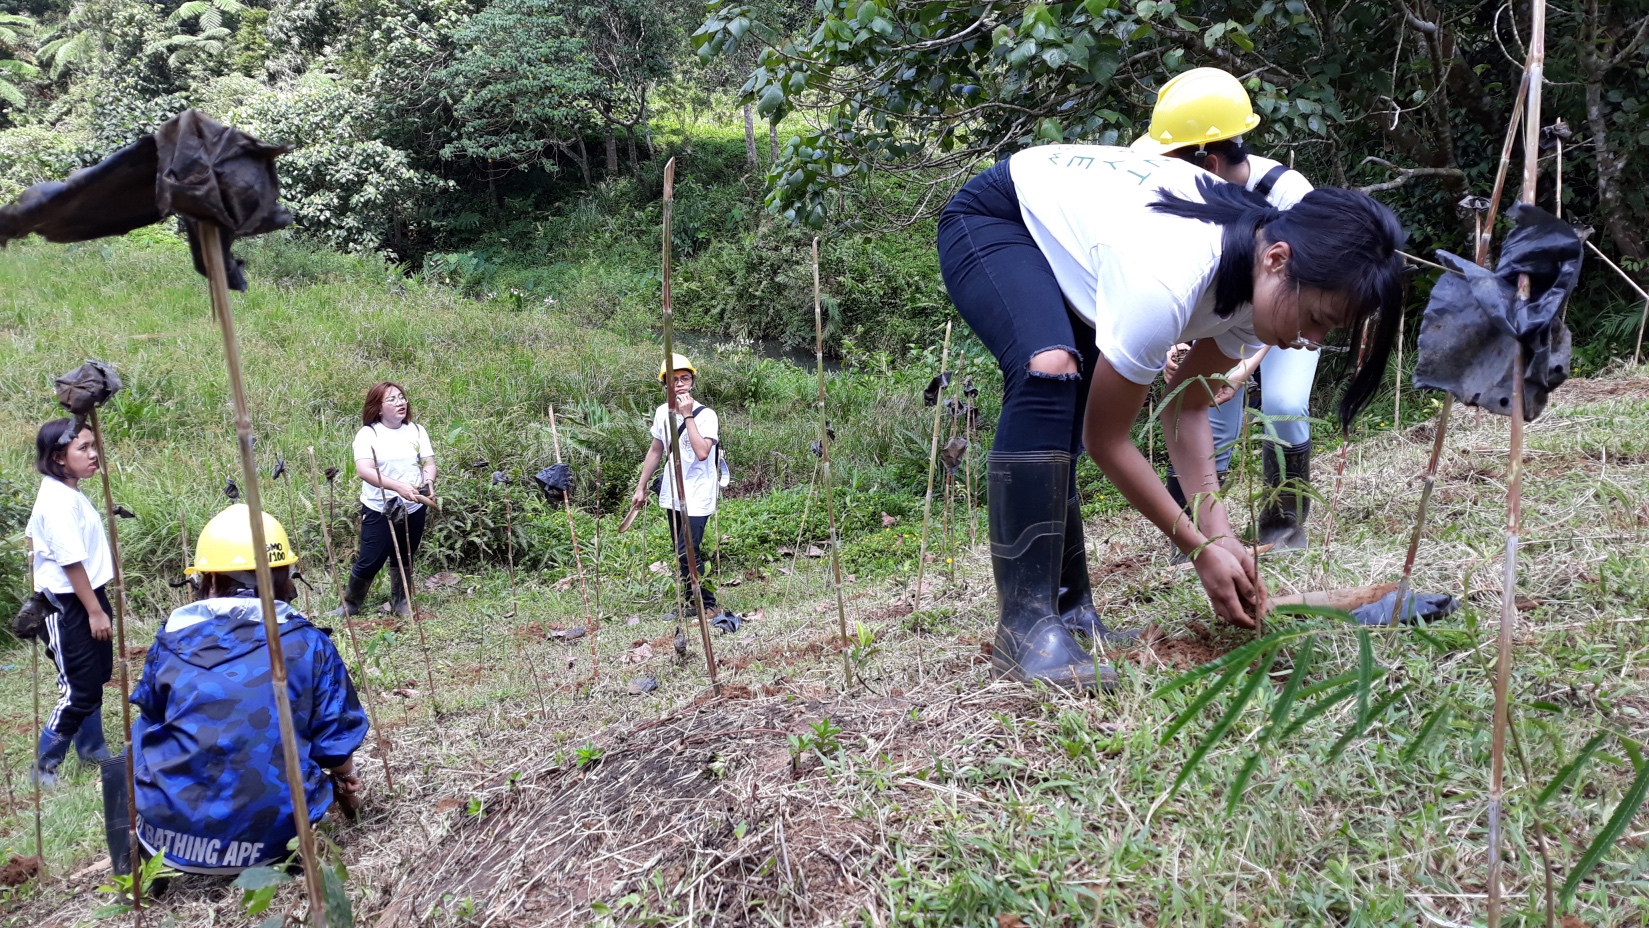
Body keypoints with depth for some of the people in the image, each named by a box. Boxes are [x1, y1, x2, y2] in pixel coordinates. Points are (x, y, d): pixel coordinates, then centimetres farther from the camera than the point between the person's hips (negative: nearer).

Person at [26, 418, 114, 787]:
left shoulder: (68, 493, 8)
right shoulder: (60, 502, -23)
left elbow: (32, 535, 20)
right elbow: (71, 561, -25)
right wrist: (95, 611, -21)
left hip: (88, 596, 11)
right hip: (69, 605, -11)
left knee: (97, 676, 21)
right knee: (81, 690, -5)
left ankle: (92, 750, 36)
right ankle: (44, 765, 9)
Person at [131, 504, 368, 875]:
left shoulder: (171, 640, 1)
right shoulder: (309, 645, -4)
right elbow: (334, 746, 0)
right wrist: (344, 779, 23)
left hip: (169, 834, 0)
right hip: (270, 839, 1)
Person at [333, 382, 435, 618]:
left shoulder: (417, 431, 5)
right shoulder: (368, 433, -9)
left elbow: (429, 463, 1)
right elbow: (363, 470, -21)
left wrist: (428, 481, -23)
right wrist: (398, 486, -34)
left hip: (413, 509, 4)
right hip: (379, 510, -4)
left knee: (404, 561, 15)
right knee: (369, 561, -1)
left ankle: (400, 603, 32)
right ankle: (350, 603, 20)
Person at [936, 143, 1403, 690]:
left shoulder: (1262, 278, -16)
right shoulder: (1165, 282, -40)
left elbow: (1186, 408, -7)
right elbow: (1106, 439, -27)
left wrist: (1219, 532, -16)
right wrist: (1200, 548, -20)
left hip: (1067, 221, 8)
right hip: (992, 223, -8)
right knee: (1051, 372, -32)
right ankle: (1024, 622, -29)